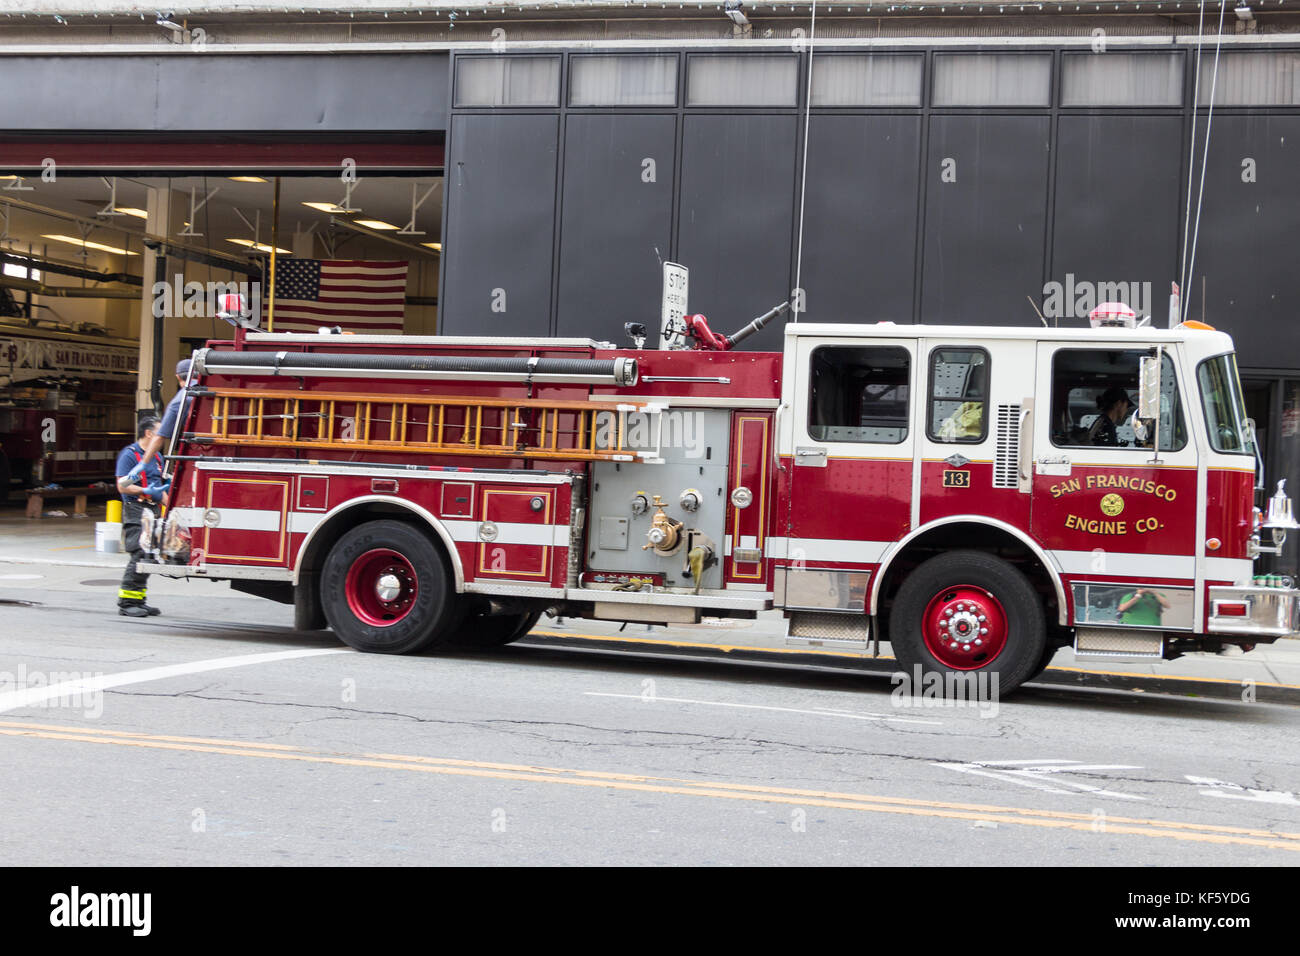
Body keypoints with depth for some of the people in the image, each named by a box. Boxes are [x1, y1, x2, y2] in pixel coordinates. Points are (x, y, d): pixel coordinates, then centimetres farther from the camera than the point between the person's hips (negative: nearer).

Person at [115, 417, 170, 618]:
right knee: (139, 555, -14)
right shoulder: (129, 454, -6)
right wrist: (146, 491, -22)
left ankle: (138, 600, 14)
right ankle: (127, 602, -10)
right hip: (136, 511, -8)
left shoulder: (157, 457, 19)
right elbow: (123, 486, -13)